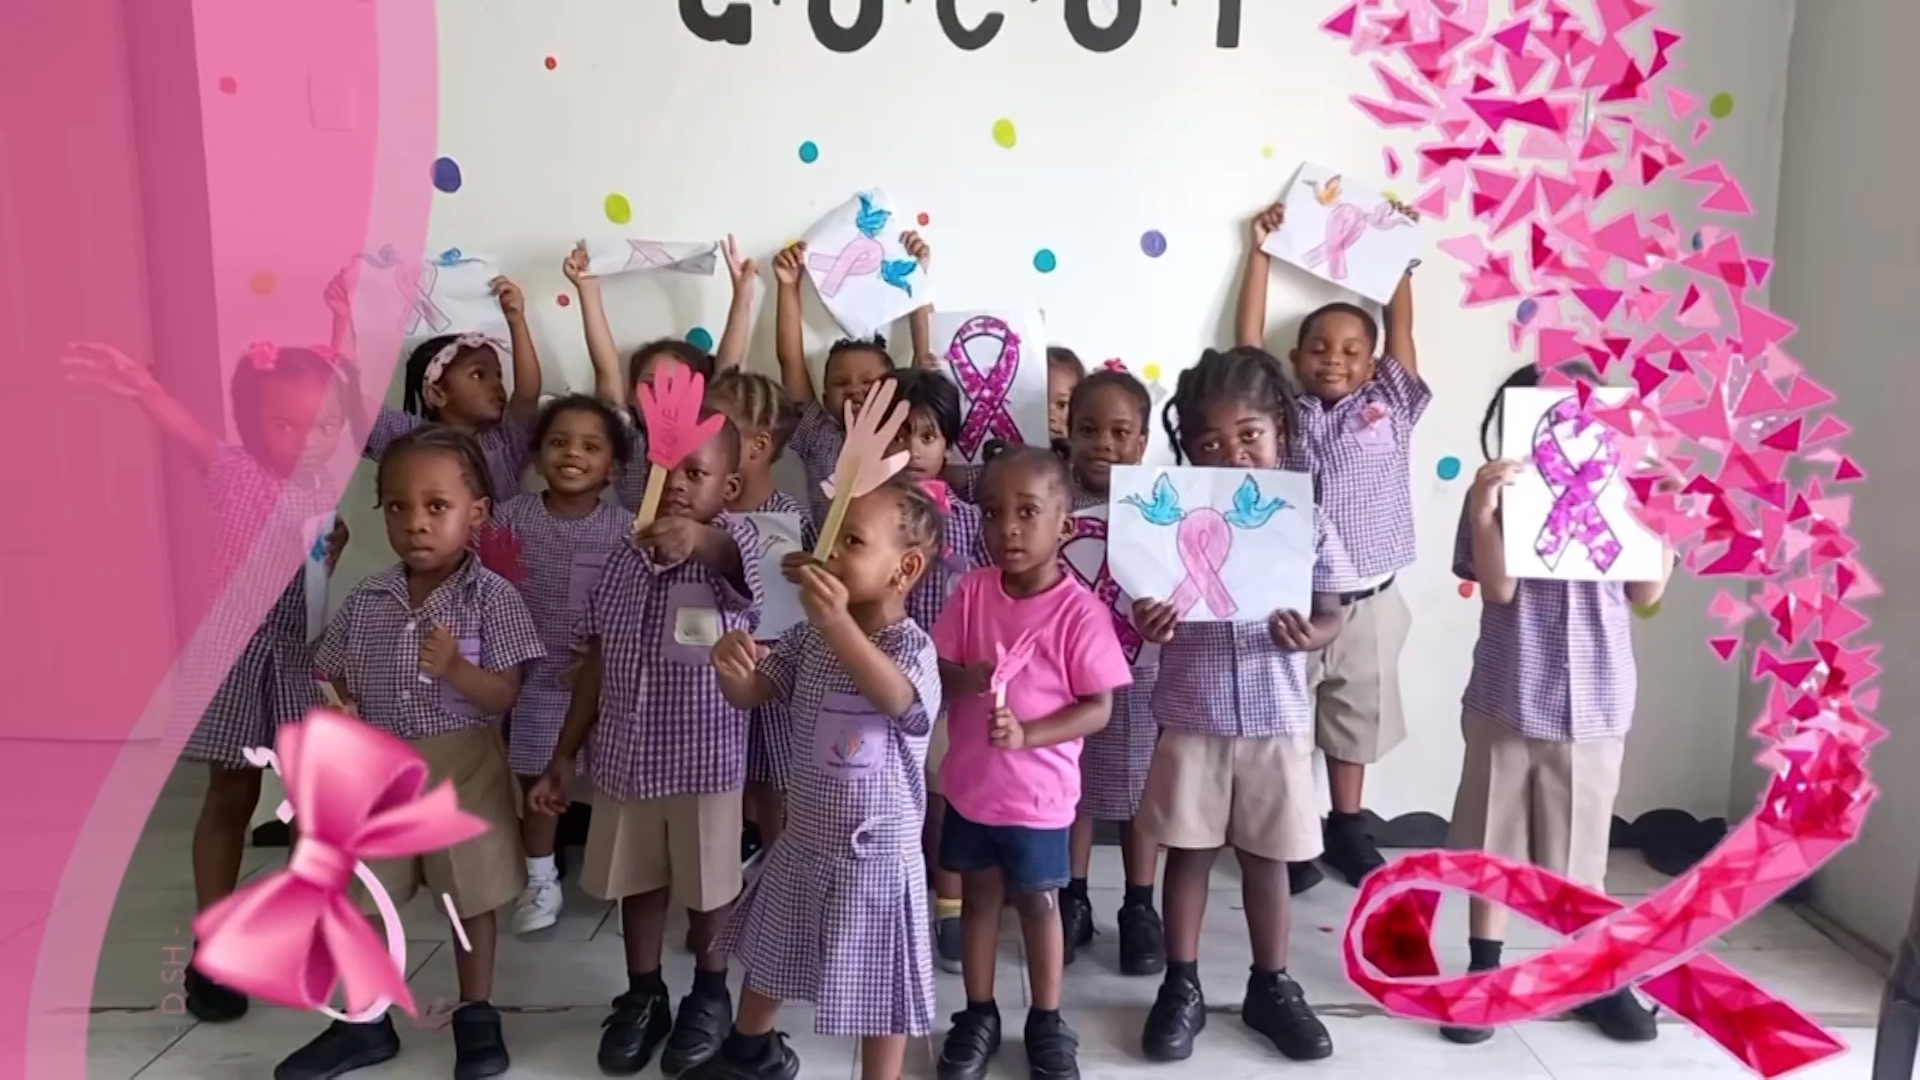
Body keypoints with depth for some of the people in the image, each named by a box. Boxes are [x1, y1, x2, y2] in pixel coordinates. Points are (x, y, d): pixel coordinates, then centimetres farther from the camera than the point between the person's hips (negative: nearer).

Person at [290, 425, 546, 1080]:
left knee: (471, 898, 11)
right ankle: (366, 1021, 34)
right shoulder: (366, 601, -1)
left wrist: (457, 669, -30)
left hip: (463, 771, -4)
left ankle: (476, 1016, 30)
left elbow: (505, 697, -14)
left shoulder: (492, 598, -13)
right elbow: (331, 679, 9)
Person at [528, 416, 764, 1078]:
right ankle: (642, 997, 38)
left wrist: (699, 540, -63)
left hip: (704, 762, -4)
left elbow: (742, 565, -40)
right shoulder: (626, 558, 0)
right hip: (624, 759, 4)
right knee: (636, 883, 18)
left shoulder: (733, 547, -13)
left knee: (707, 887, 13)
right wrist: (565, 756, 10)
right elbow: (597, 663, 7)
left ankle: (710, 993, 37)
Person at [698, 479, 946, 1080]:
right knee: (767, 957, 27)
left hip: (876, 856, -6)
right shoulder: (810, 636, -4)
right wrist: (733, 665, -24)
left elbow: (897, 699, -42)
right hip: (804, 844, 7)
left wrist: (840, 623, -57)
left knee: (879, 989, 11)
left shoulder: (912, 646, -21)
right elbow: (750, 695, 1)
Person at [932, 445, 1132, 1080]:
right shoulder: (972, 593, -7)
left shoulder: (1080, 612, -17)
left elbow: (1099, 708, -14)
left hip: (1039, 792, -3)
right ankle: (978, 1017, 35)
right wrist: (963, 680, -22)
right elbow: (936, 670, 1)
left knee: (1037, 902, 13)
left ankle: (1046, 1024, 32)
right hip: (970, 783, 3)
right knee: (979, 896, 18)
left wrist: (1027, 734, -26)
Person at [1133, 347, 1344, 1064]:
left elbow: (1333, 614, 0)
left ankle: (1271, 988, 31)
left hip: (1277, 721, 1)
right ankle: (1181, 988, 26)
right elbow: (1152, 617, -1)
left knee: (1267, 858, 14)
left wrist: (1308, 637, -22)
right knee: (1188, 853, 10)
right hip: (1191, 718, 0)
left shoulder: (1309, 526, -4)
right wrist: (1147, 626, -24)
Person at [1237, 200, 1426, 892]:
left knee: (1355, 722, 17)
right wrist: (1261, 249, 0)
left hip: (1367, 601, 2)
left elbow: (1401, 327, 3)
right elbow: (1248, 339, -3)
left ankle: (1348, 829, 34)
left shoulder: (1390, 407, 2)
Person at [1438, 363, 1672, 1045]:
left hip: (1594, 708, 1)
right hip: (1506, 705, -1)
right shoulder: (1500, 498, -4)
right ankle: (1483, 975, 23)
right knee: (1491, 846, 10)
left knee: (1584, 848, 14)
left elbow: (1647, 593, 0)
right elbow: (1499, 588, -13)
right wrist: (1481, 511, -25)